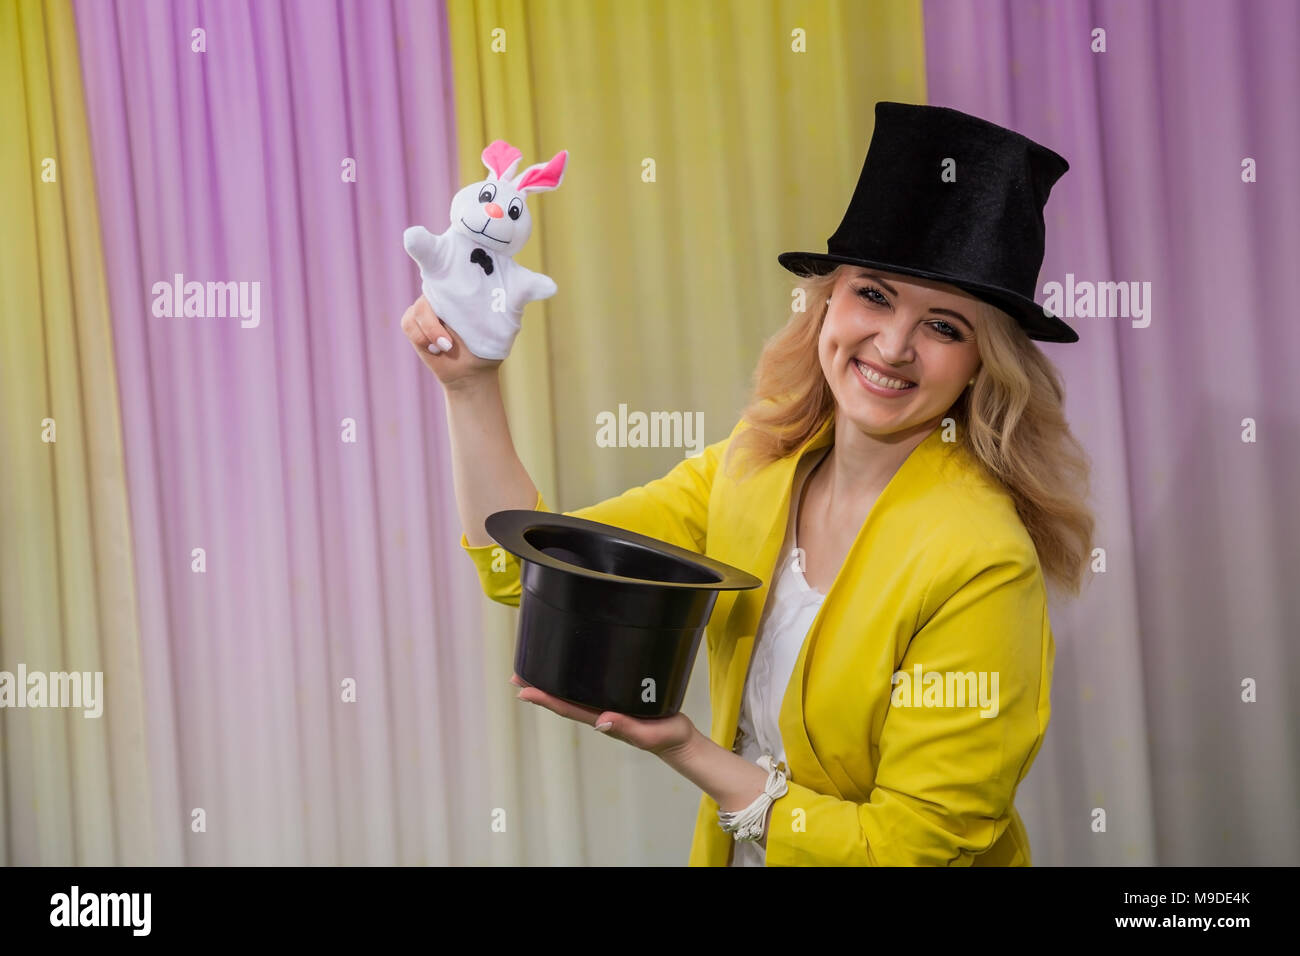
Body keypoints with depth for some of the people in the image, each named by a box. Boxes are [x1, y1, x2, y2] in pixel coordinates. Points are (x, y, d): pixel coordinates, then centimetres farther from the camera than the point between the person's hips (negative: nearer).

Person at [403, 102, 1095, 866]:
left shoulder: (982, 567, -20)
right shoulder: (755, 467, -1)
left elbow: (909, 845, -17)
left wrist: (690, 754, -22)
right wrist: (471, 384, -9)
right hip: (734, 847, 4)